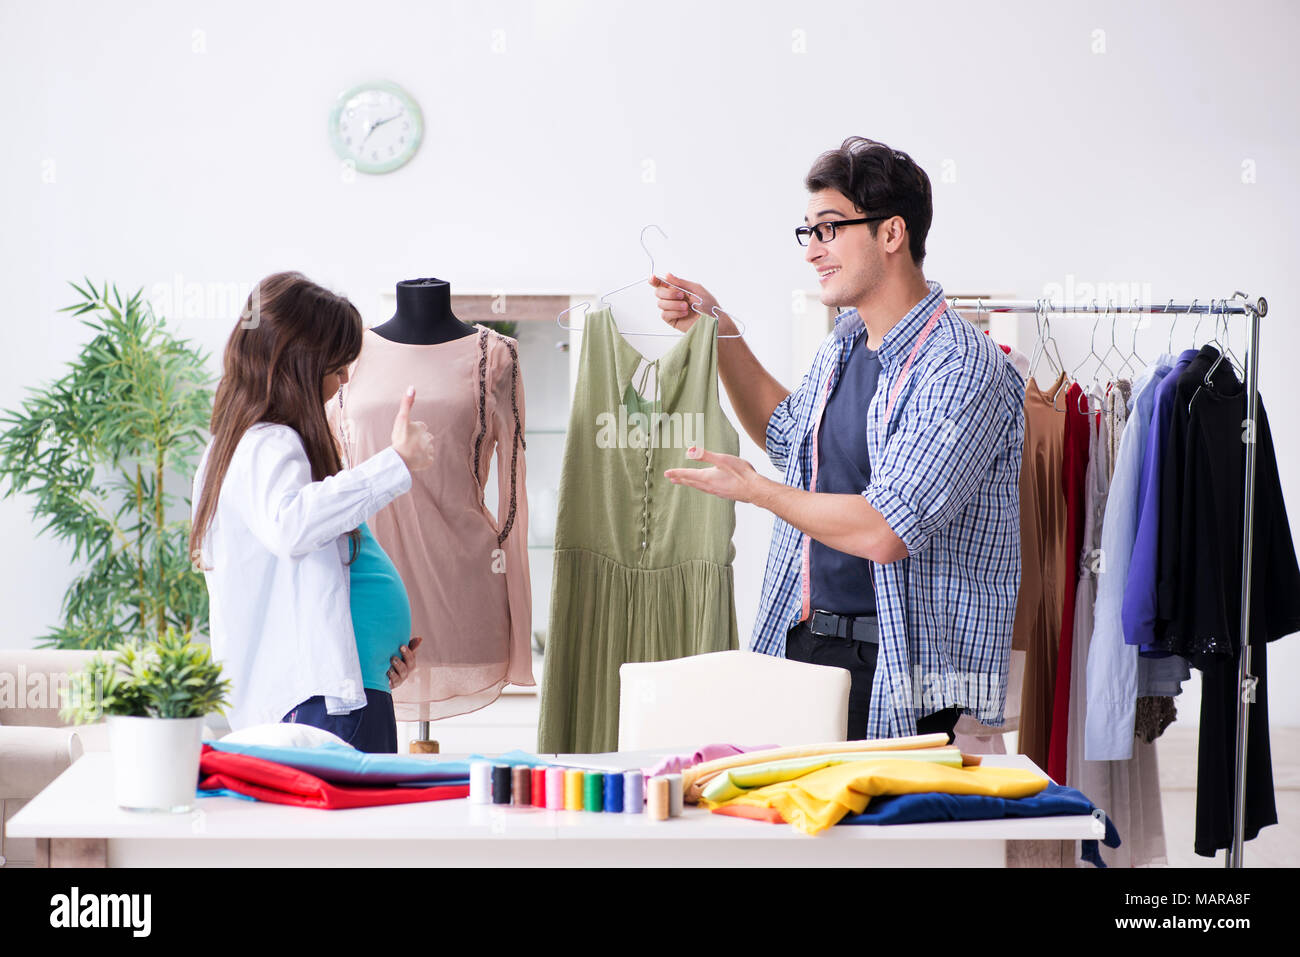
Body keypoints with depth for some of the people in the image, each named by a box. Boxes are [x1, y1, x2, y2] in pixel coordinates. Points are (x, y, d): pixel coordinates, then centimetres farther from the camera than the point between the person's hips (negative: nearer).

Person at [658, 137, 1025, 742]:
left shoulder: (963, 369, -18)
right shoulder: (844, 341, 9)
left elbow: (884, 532, -25)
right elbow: (786, 433, 31)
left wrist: (752, 488, -12)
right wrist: (717, 330, 20)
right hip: (800, 642, 8)